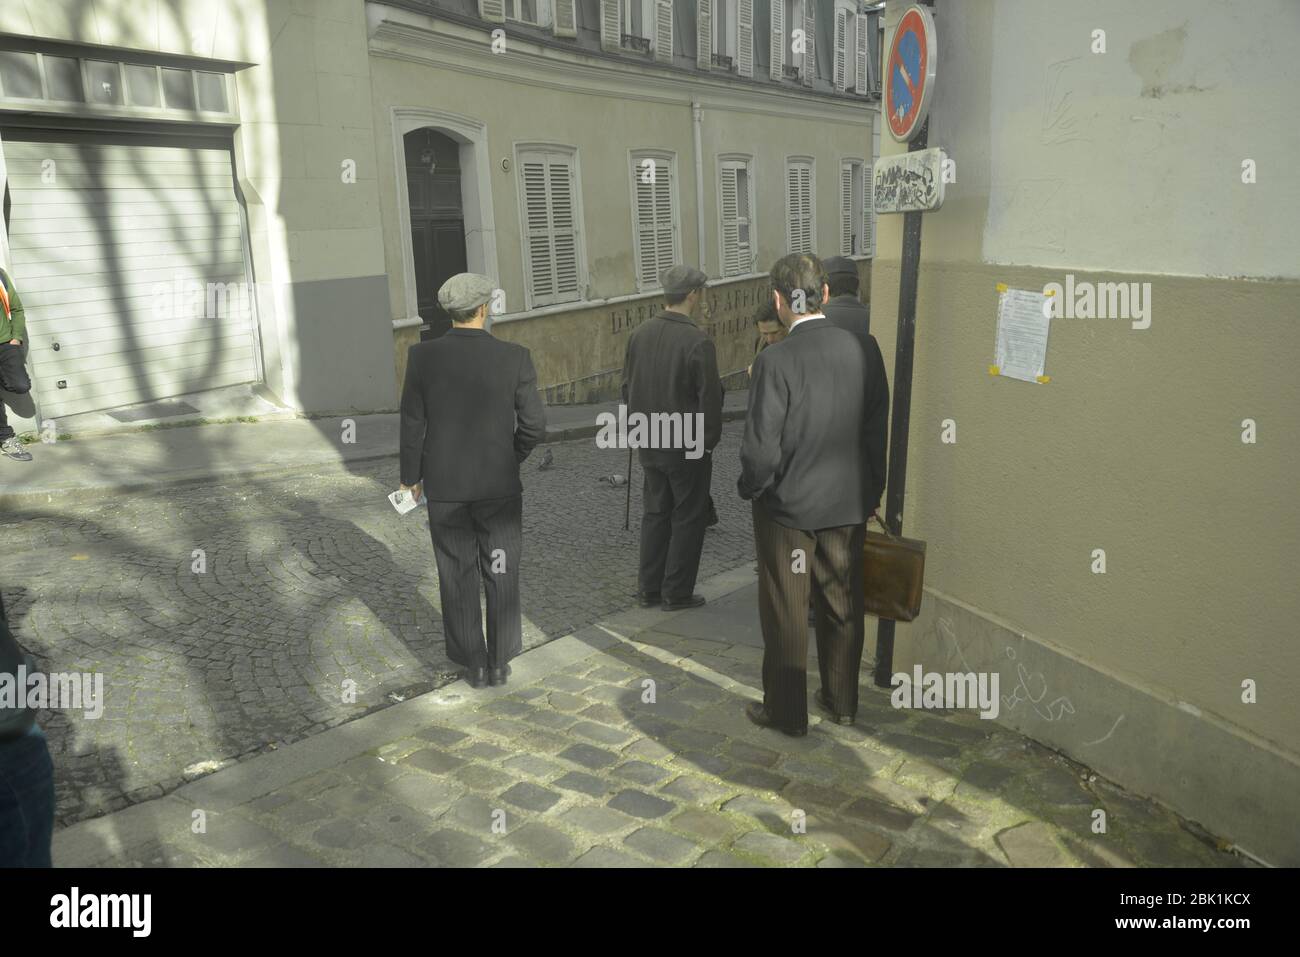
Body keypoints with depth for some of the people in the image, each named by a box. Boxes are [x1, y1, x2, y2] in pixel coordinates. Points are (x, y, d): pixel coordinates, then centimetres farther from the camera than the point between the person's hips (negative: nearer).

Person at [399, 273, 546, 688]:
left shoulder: (422, 355, -9)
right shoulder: (514, 357, -11)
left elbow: (412, 424, -5)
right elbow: (534, 424, -9)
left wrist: (411, 476, 9)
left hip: (444, 485, 1)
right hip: (499, 484, 0)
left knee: (457, 578, 13)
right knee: (501, 576, 13)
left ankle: (473, 664, 21)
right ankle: (500, 662, 22)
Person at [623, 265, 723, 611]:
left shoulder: (639, 334, 0)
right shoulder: (697, 342, -19)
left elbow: (627, 388, 7)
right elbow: (710, 398, -17)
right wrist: (709, 440, -3)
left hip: (649, 443, 6)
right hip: (688, 446, -6)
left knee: (655, 513, 16)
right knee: (688, 518, 7)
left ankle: (649, 588, 21)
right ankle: (677, 592, 13)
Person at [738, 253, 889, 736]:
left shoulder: (775, 360, -21)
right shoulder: (861, 349, -6)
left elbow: (761, 449, -22)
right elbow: (878, 427, 1)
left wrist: (751, 489, -2)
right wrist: (870, 487, 13)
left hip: (789, 507, -5)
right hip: (849, 505, 5)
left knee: (785, 614, 11)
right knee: (842, 606, 20)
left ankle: (786, 711, 25)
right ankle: (842, 701, 36)